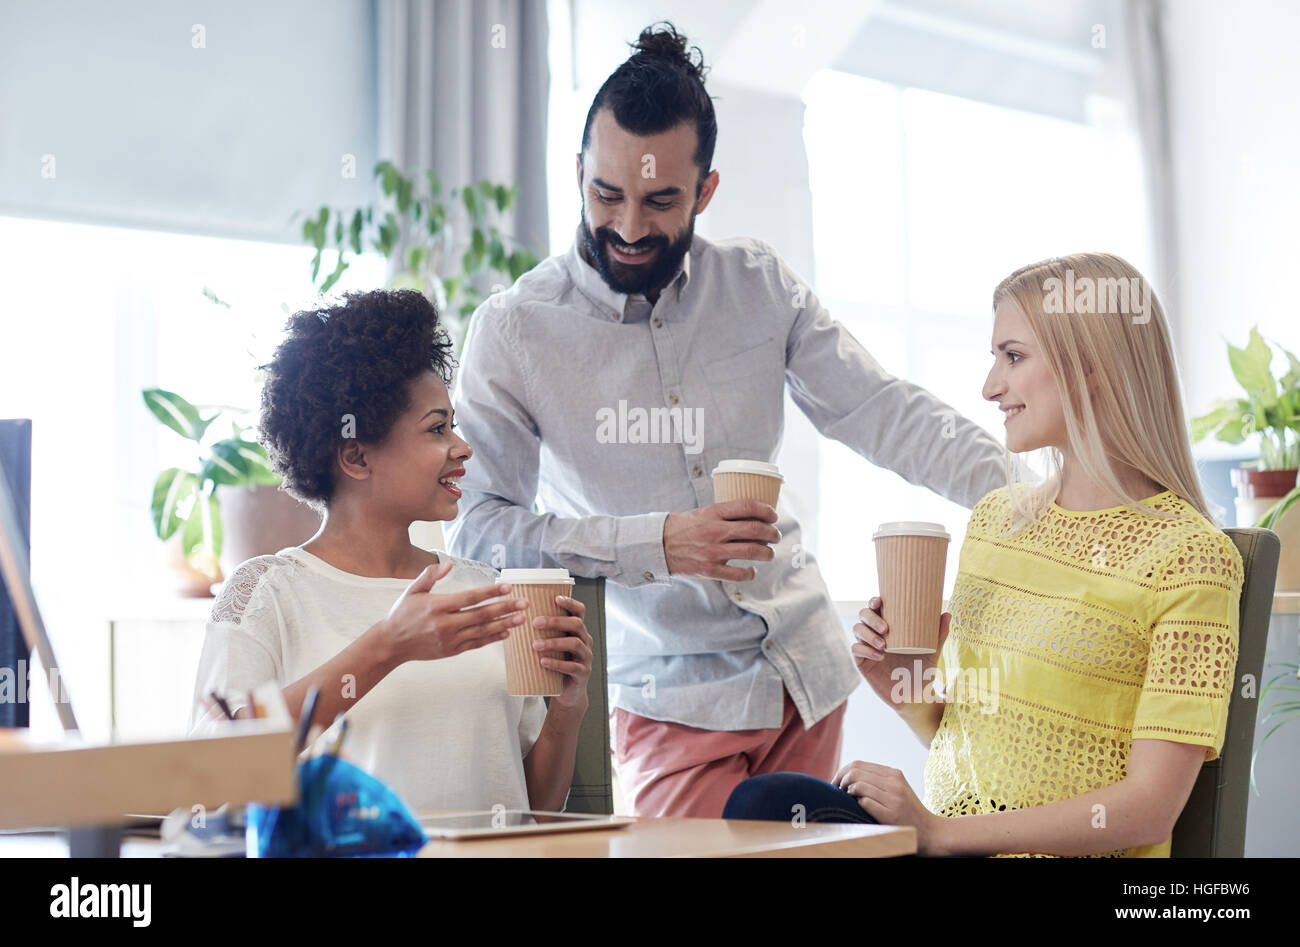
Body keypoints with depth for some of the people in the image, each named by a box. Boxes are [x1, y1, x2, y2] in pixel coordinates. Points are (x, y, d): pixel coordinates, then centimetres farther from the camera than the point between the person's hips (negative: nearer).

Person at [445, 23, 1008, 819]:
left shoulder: (759, 287, 2)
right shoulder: (516, 330, -9)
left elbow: (880, 412, -1)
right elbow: (476, 523, -14)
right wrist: (655, 543, -24)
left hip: (808, 672, 4)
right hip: (675, 702, -4)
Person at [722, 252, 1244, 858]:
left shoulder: (1189, 555, -7)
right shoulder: (995, 517, 14)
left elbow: (1151, 807, -13)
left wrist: (939, 830, -17)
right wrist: (906, 688, -1)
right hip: (947, 840, 6)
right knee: (765, 801, -25)